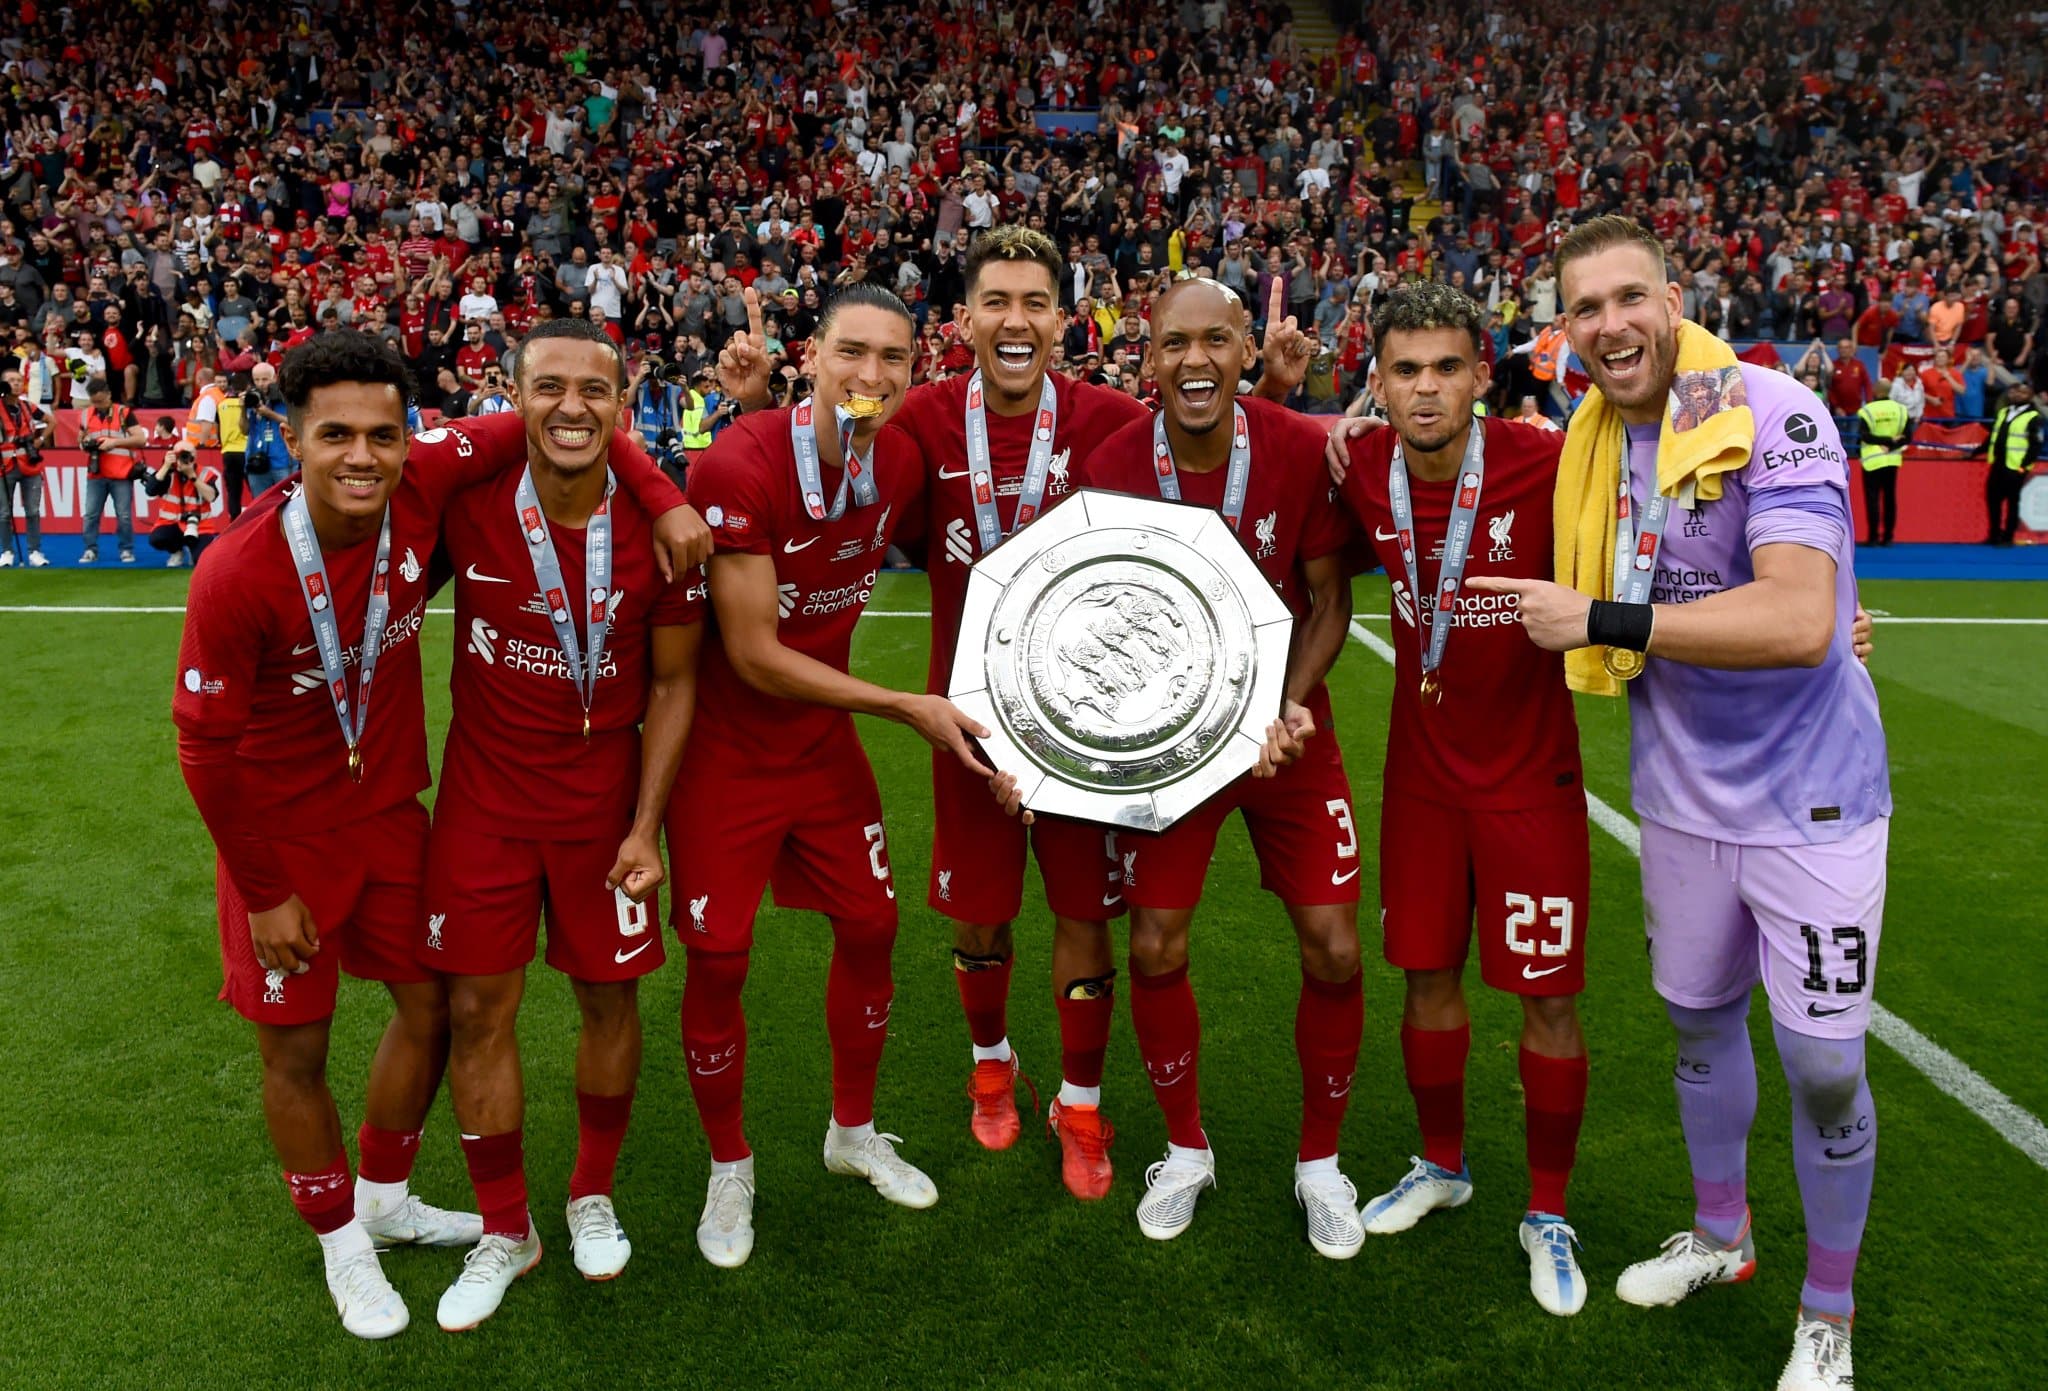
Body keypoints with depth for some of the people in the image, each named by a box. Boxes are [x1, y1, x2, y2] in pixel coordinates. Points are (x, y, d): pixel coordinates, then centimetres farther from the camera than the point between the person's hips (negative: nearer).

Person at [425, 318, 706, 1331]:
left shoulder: (659, 529, -13)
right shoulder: (466, 509, -13)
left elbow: (673, 683, -4)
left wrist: (647, 827, -7)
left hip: (604, 800, 0)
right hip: (484, 798, 1)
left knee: (609, 999, 10)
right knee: (476, 1010, 5)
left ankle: (593, 1196, 37)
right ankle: (505, 1230, 27)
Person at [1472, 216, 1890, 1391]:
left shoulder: (1774, 415, -21)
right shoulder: (1591, 442, 0)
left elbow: (1800, 623, -32)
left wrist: (1601, 619, -27)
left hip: (1810, 797, -5)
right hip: (1684, 795, 6)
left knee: (1823, 1065, 3)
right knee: (1701, 1021, 20)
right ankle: (1720, 1235, 45)